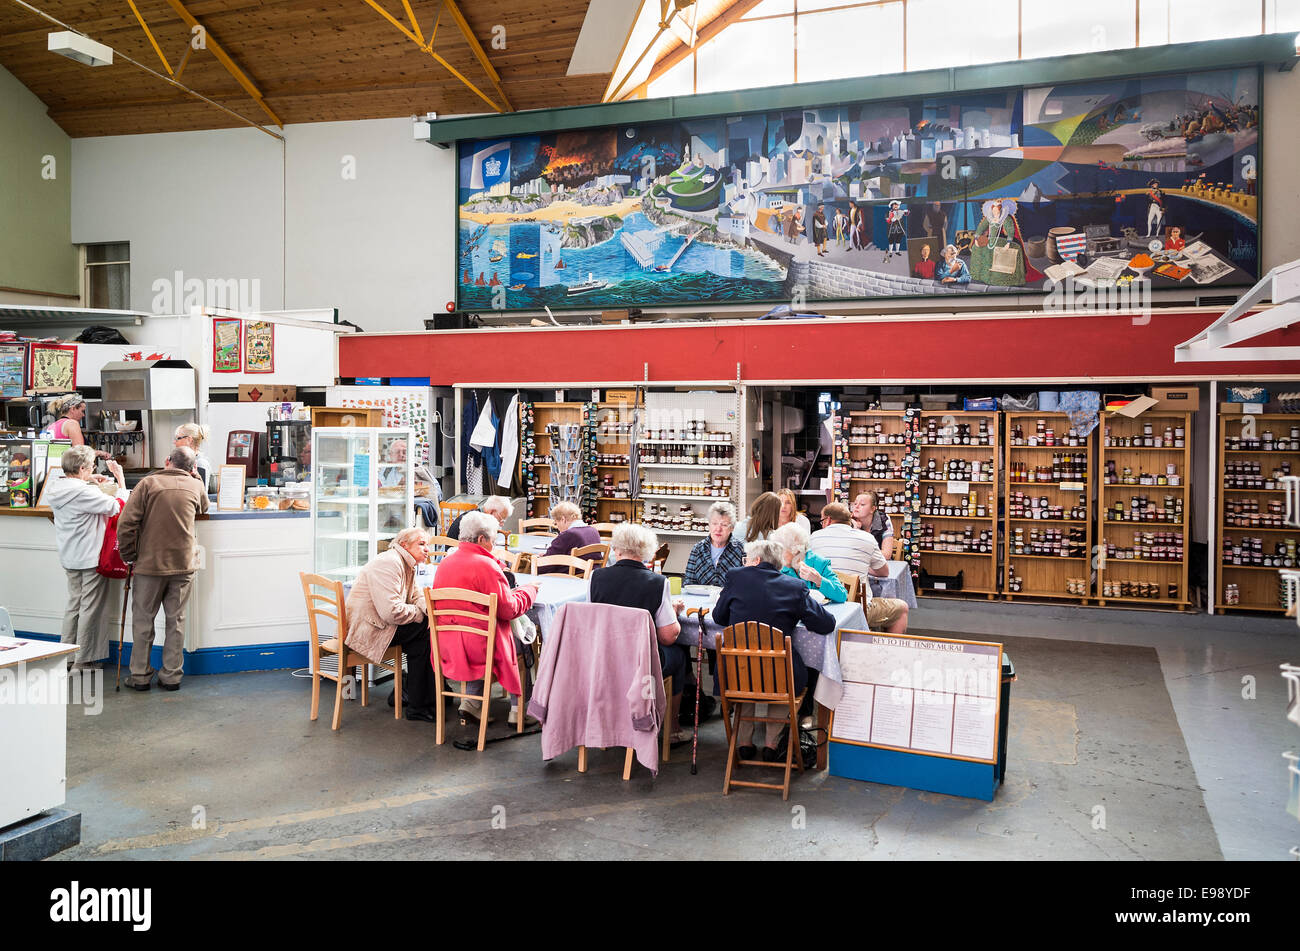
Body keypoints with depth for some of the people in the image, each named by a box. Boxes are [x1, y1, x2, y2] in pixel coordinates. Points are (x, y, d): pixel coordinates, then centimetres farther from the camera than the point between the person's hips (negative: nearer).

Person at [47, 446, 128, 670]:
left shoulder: (56, 489, 4)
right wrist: (121, 481, -10)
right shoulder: (84, 493, -22)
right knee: (90, 608, 1)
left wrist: (90, 482, 12)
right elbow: (117, 507, -20)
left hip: (70, 557, 9)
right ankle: (82, 661, 7)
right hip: (91, 558, -9)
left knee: (74, 604, 18)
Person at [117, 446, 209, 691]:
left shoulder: (149, 483, -7)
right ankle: (171, 675, 14)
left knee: (143, 620, 10)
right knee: (176, 620, 10)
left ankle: (140, 675, 17)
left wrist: (129, 555, 0)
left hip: (150, 563, -2)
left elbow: (126, 524, -12)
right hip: (184, 564, 2)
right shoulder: (195, 486, 1)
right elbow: (204, 507, 25)